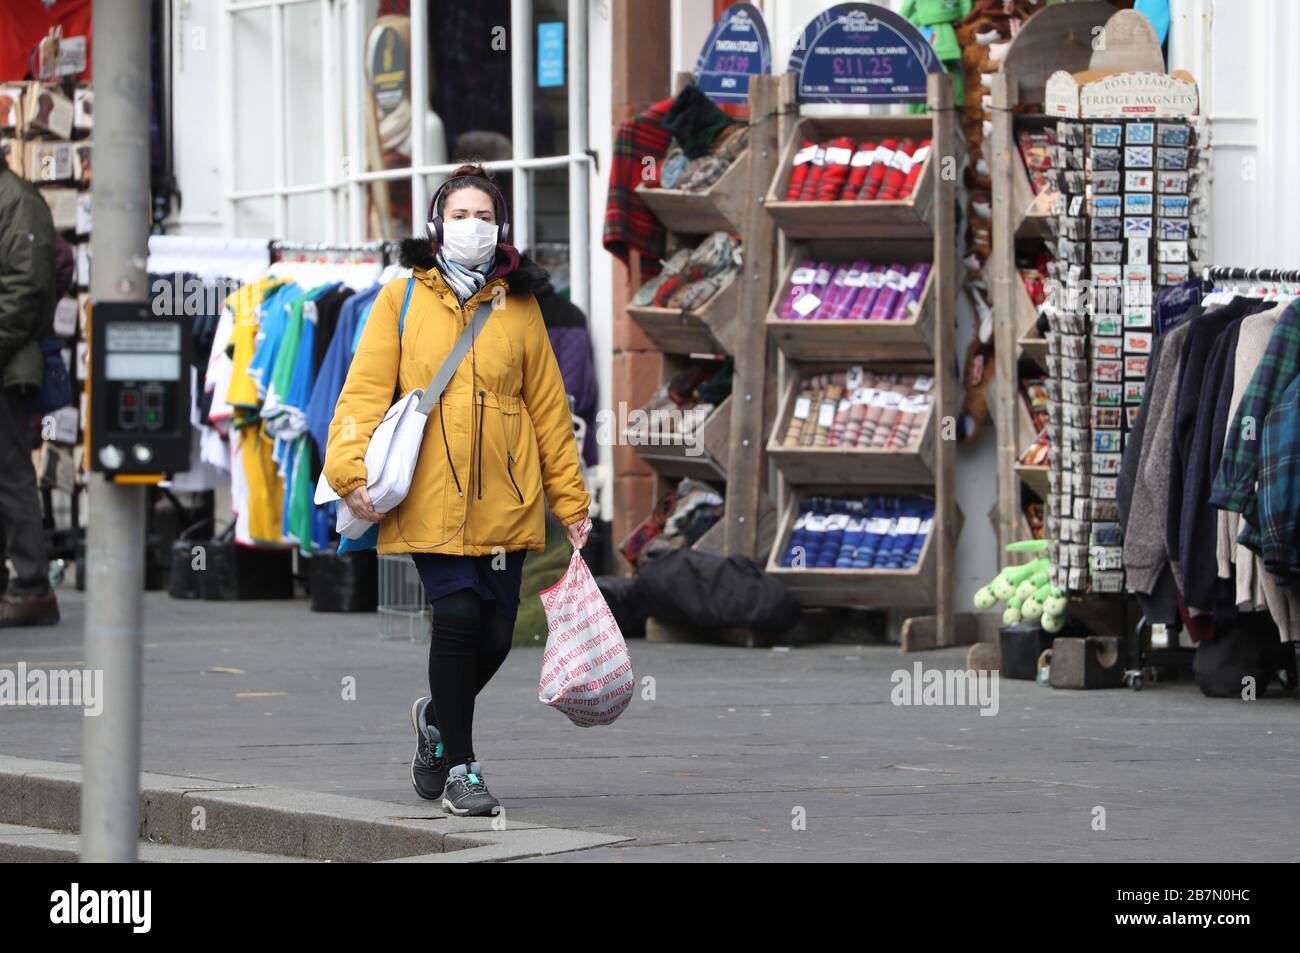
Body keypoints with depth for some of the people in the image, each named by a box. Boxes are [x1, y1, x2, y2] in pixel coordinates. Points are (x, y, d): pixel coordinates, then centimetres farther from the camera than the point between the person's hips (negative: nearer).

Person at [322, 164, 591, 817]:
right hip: (430, 498, -3)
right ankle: (458, 766, 3)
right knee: (457, 617, -13)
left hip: (504, 500, 3)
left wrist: (571, 500, 11)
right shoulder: (403, 300, 5)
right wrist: (352, 471, -13)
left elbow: (548, 409, 13)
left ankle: (438, 716, 34)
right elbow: (366, 390, 0)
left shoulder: (519, 308, 11)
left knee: (494, 636, 2)